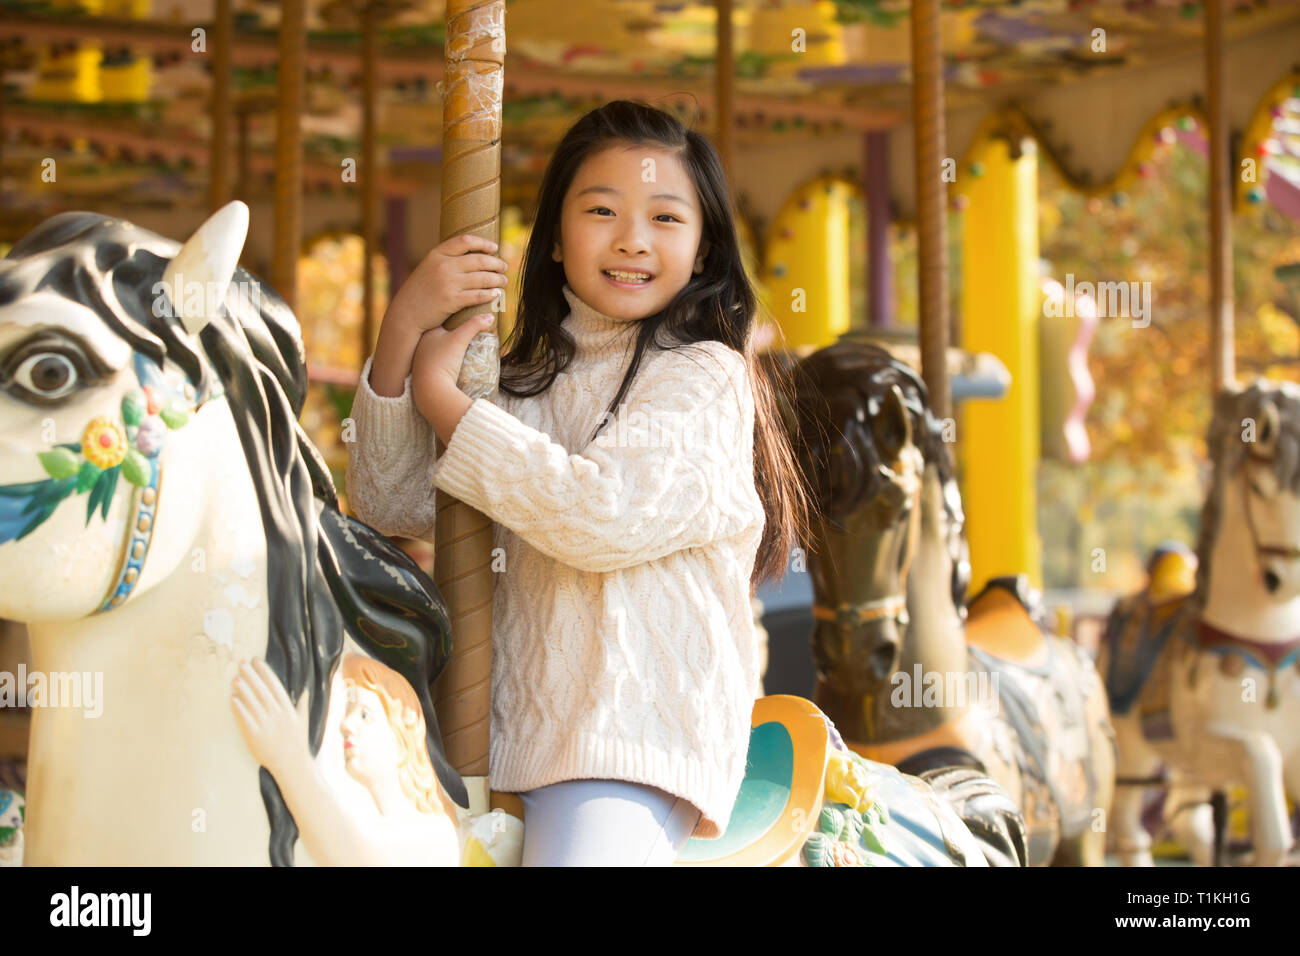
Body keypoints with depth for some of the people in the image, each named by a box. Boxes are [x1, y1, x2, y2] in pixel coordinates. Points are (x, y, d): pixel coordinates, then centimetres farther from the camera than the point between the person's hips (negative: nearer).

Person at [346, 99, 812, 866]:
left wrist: (442, 397, -9)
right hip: (511, 728, 6)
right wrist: (403, 330, -4)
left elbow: (602, 515, -17)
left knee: (589, 844, -30)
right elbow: (392, 507, 8)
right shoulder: (523, 379, 15)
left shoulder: (705, 377, -3)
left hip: (640, 739, -6)